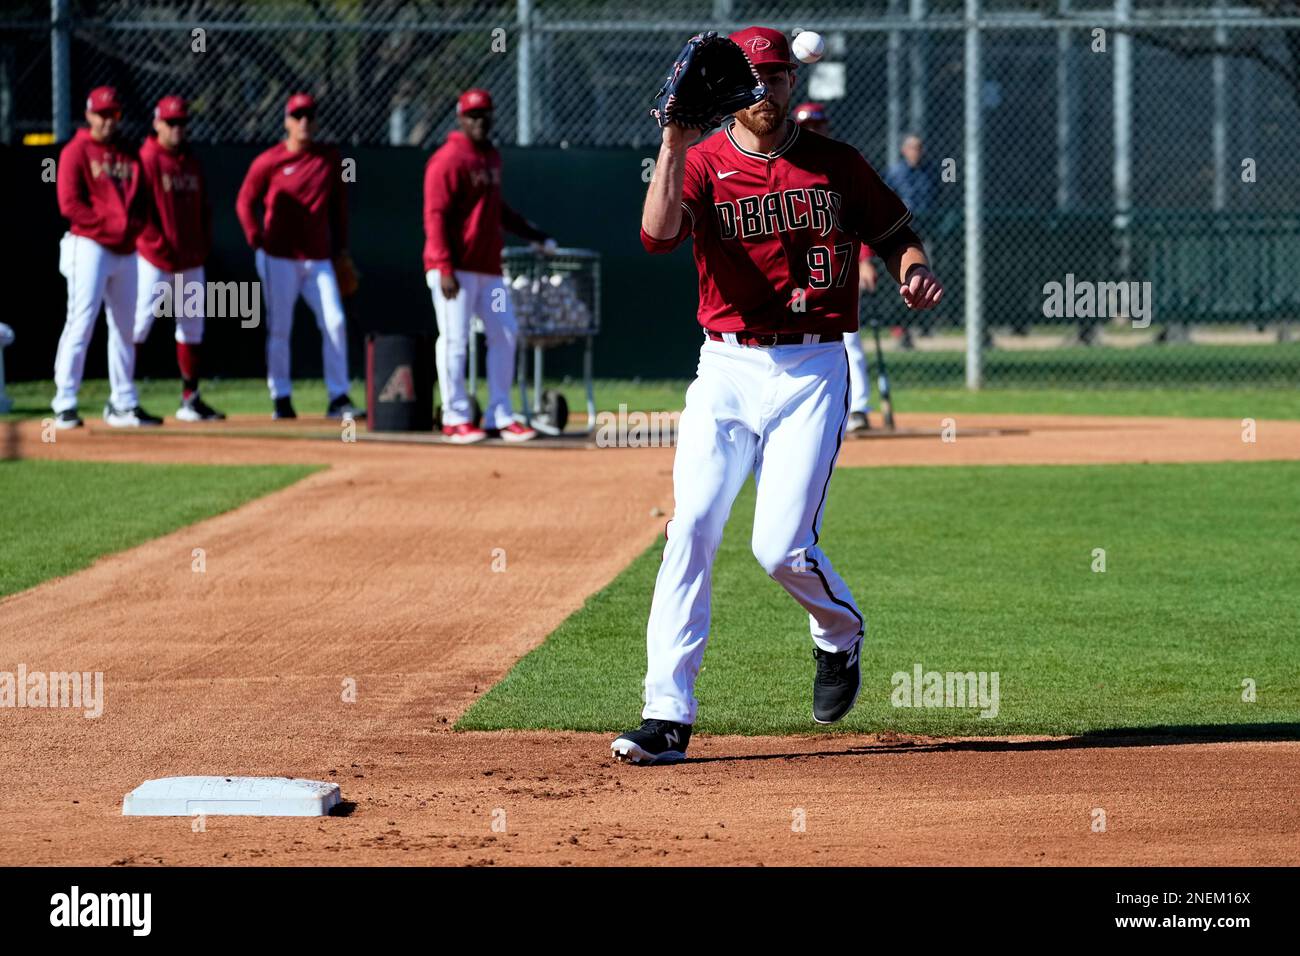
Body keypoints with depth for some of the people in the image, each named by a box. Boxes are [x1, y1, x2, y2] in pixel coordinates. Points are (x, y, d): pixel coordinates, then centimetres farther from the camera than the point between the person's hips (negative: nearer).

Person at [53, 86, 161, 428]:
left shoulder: (129, 155, 16)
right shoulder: (76, 152, -3)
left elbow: (140, 201, 17)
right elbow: (69, 204, -11)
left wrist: (133, 225, -4)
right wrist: (109, 223, -16)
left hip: (126, 252, 7)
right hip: (89, 246, -7)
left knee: (125, 328, 10)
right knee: (80, 324, -11)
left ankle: (122, 405, 17)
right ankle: (64, 406, -10)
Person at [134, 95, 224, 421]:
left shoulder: (192, 162, 13)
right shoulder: (145, 160, -9)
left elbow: (203, 207, 18)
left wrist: (203, 244, 6)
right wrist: (159, 246, -16)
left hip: (191, 261, 7)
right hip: (155, 261, -7)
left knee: (192, 328, 11)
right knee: (139, 324, -10)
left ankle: (190, 400, 19)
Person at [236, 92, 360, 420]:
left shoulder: (330, 158, 7)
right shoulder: (269, 162, -4)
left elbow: (338, 203, 15)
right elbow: (245, 202, 2)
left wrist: (341, 244, 11)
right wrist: (257, 239, -6)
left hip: (319, 258, 3)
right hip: (279, 258, -3)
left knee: (335, 322, -6)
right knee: (279, 328, 0)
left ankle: (338, 398, -3)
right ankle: (281, 399, 8)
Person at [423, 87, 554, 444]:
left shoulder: (492, 157, 16)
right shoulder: (448, 160, -11)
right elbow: (435, 216, -16)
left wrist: (530, 232, 23)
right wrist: (444, 268, -22)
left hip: (489, 266, 9)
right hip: (456, 268, -9)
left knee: (504, 335, 8)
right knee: (455, 340, -5)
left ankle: (500, 416, 15)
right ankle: (455, 419, 0)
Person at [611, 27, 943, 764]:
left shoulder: (836, 164, 6)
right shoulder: (704, 164, 1)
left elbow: (895, 230, 15)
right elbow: (659, 233, -17)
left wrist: (914, 270, -7)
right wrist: (674, 143, -26)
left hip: (813, 371, -1)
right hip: (726, 371, 1)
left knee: (782, 547, -10)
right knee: (692, 528, -12)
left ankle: (841, 635, 25)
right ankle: (668, 716, -12)